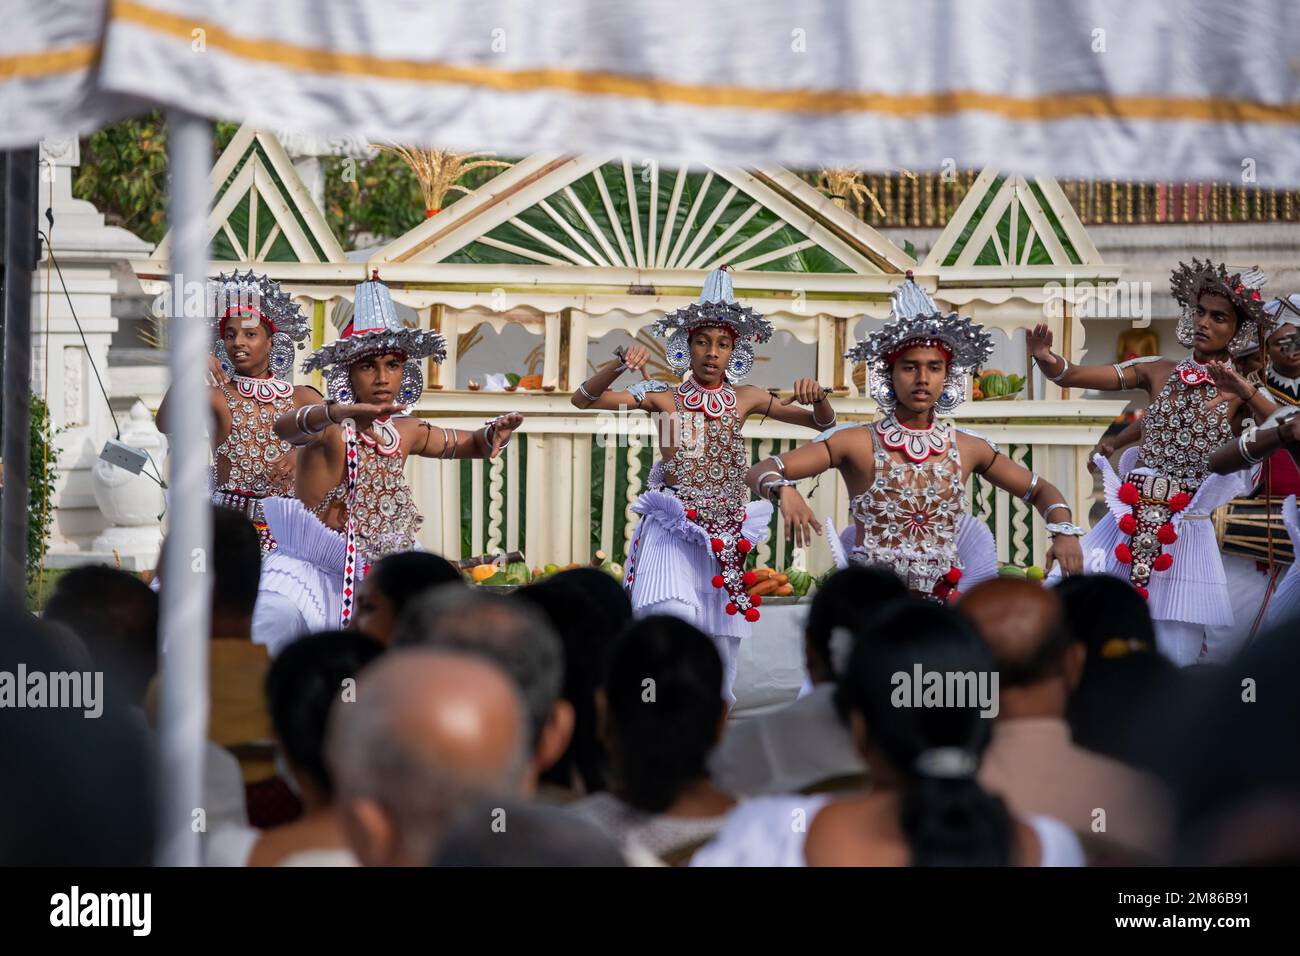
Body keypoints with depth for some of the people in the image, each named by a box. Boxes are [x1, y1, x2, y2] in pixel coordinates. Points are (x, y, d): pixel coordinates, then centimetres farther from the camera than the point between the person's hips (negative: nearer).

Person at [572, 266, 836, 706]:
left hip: (725, 538, 3)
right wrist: (621, 363, -21)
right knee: (677, 619, -28)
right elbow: (583, 399, -5)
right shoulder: (664, 397, 0)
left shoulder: (746, 399, 7)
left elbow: (823, 423, 13)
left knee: (722, 645, 5)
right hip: (674, 533, -3)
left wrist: (817, 398, -9)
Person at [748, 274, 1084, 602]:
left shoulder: (968, 449, 10)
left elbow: (1040, 490, 23)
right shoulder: (858, 443, 0)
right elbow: (760, 472, -4)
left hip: (941, 603, 2)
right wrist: (783, 490, -27)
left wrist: (1063, 530, 3)